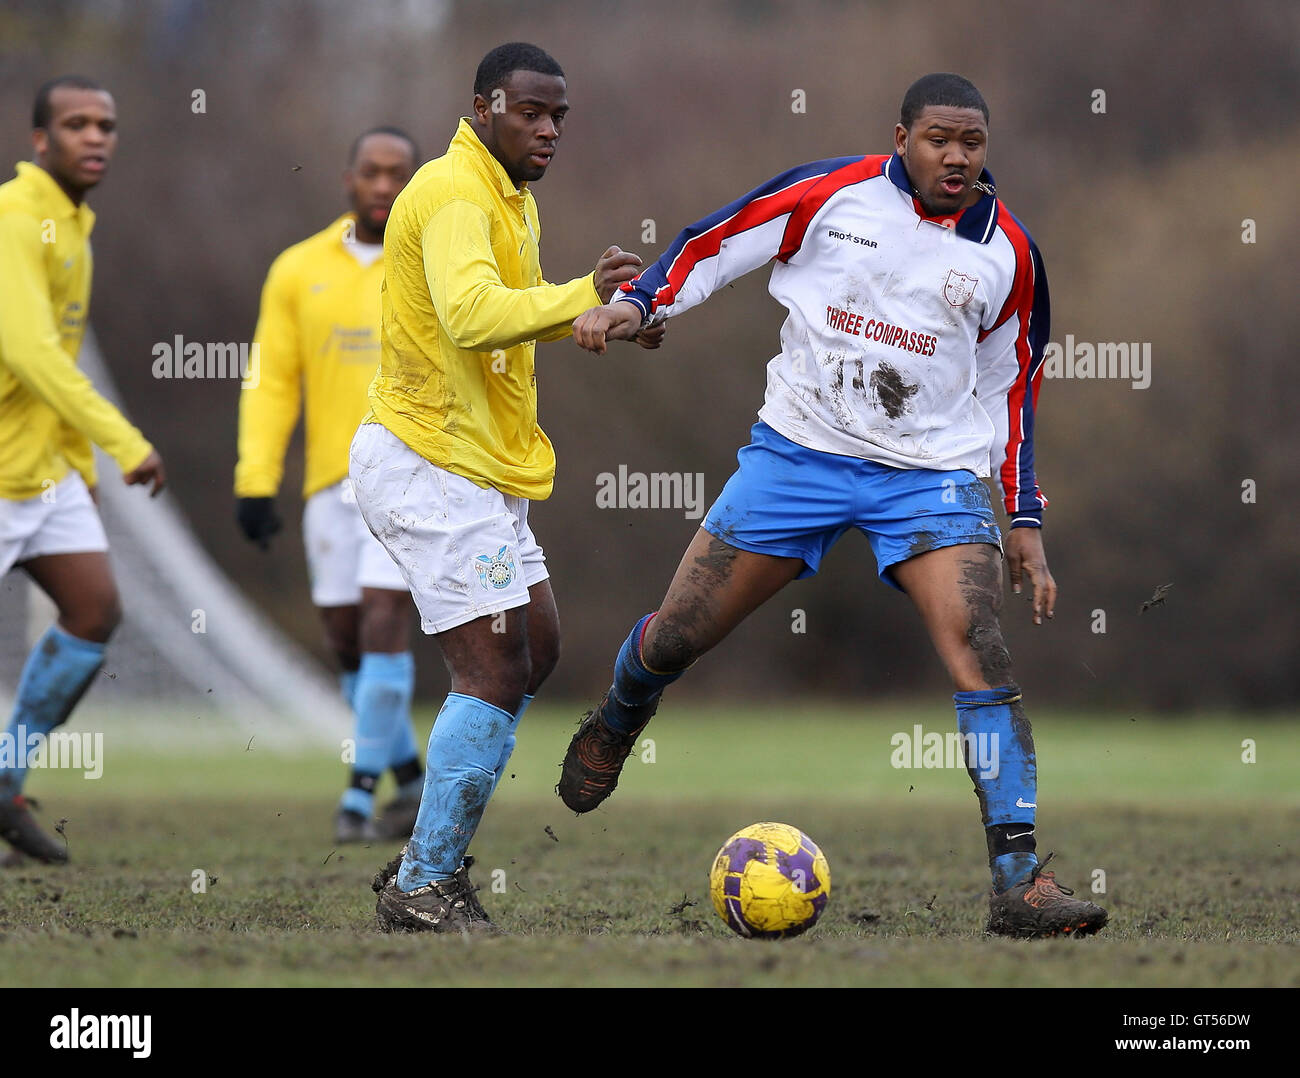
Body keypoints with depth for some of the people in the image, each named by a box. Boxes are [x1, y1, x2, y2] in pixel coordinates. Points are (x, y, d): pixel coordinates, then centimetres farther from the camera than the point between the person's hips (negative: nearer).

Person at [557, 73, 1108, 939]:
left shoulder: (1009, 253, 2)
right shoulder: (829, 194, -5)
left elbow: (1011, 389, 13)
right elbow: (713, 248, 4)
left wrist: (1024, 520, 10)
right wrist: (635, 302, -11)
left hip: (933, 471, 0)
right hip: (798, 450, 0)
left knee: (982, 654, -19)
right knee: (675, 639, 4)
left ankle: (1020, 883, -19)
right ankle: (617, 724, 42)